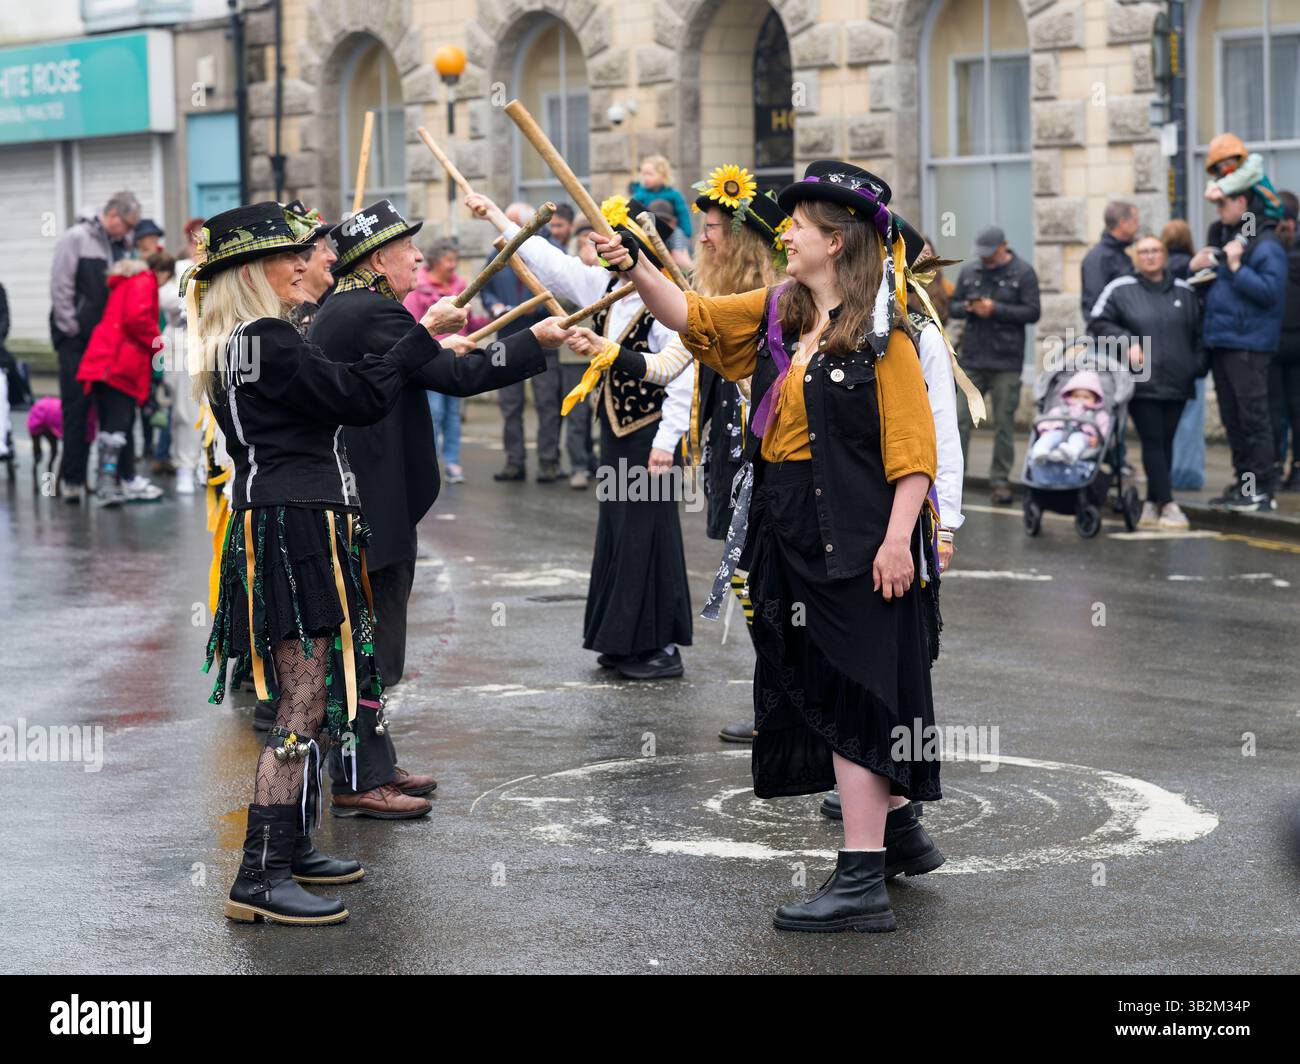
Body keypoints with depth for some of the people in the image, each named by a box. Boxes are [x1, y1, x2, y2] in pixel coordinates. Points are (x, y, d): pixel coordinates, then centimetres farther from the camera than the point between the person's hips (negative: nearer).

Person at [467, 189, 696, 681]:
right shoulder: (604, 285, 5)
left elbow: (684, 375, -20)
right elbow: (544, 260, 13)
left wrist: (667, 440, -21)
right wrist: (494, 214, 15)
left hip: (649, 432, -9)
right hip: (615, 428, 9)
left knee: (646, 533, -5)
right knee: (615, 529, 12)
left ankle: (658, 646, 2)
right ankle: (625, 641, 20)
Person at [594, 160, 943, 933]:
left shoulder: (881, 334, -12)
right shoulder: (776, 314, 10)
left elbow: (913, 444, -15)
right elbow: (689, 315, 14)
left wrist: (897, 537, -21)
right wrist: (635, 266, -2)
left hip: (858, 538, -8)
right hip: (791, 536, 8)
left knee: (851, 692, -9)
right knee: (822, 689, 14)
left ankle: (862, 882, -8)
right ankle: (900, 831, 30)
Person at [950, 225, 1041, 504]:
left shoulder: (1023, 273, -1)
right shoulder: (969, 272, 11)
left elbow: (1032, 312, -7)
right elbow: (953, 306, 14)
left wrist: (995, 309, -14)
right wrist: (968, 307, -8)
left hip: (1006, 363, -3)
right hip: (972, 358, 3)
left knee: (1004, 423, 3)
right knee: (962, 419, -2)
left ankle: (1000, 481, 10)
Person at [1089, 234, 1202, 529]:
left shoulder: (1184, 291, 11)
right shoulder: (1120, 289, 0)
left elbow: (1198, 332, 18)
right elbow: (1098, 322, 2)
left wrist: (1198, 365, 8)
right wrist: (1127, 342, -10)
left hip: (1177, 383, 4)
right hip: (1142, 381, -4)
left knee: (1166, 443, 7)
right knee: (1153, 443, -7)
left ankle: (1152, 503, 15)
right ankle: (1168, 505, -9)